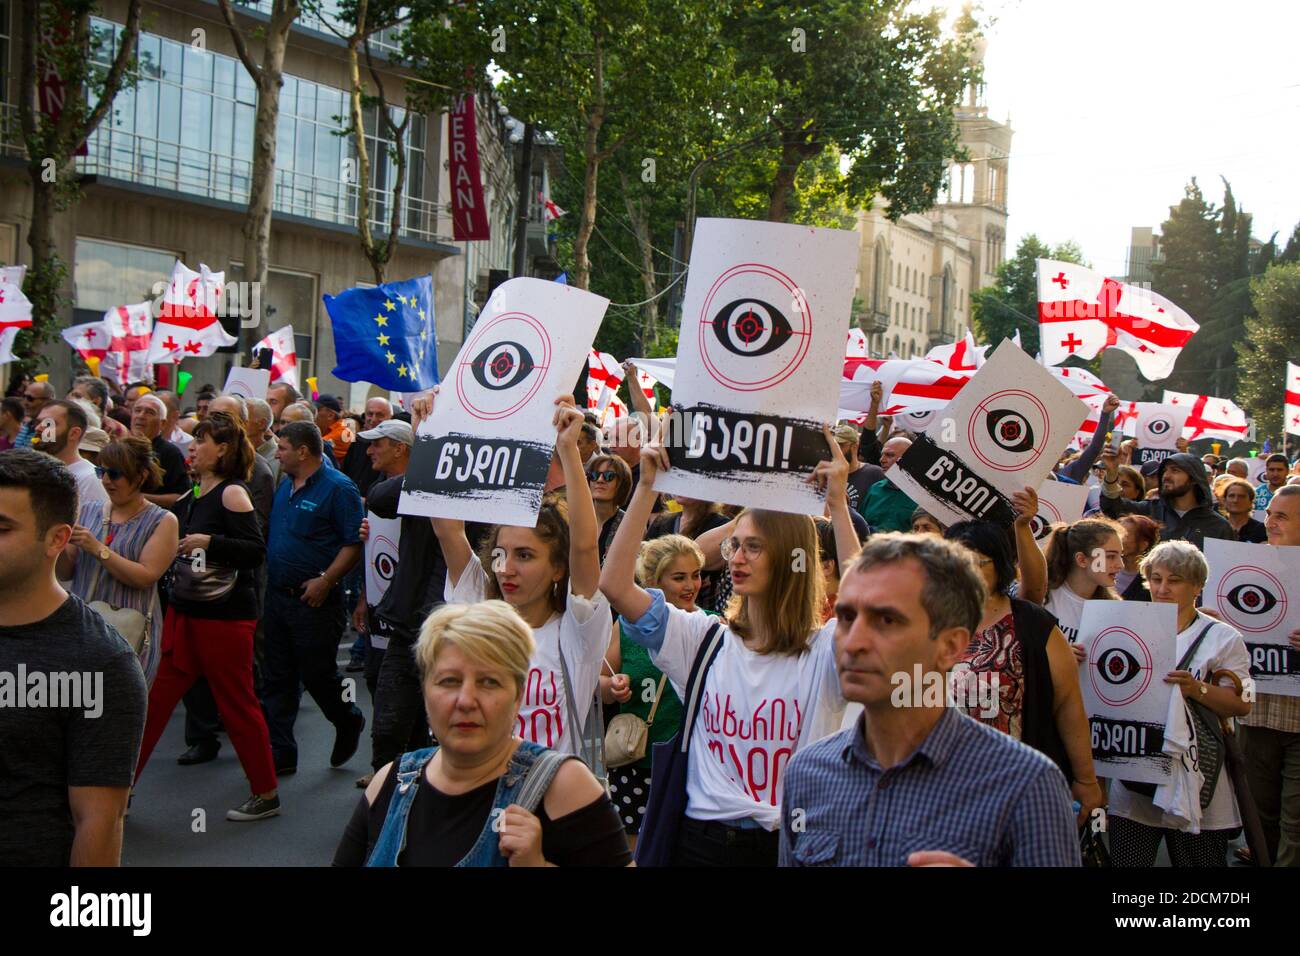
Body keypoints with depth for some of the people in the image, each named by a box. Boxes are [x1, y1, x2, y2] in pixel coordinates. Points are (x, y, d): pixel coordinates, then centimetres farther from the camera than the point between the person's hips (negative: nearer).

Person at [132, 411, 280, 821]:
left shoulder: (232, 494, -13)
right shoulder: (191, 498, 12)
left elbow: (257, 550, -20)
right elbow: (173, 542, 22)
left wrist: (209, 542, -27)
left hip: (225, 616, -8)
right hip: (185, 611, 8)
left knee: (237, 703, 1)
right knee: (156, 698, 9)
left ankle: (267, 794, 15)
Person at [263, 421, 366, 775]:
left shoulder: (338, 488, -13)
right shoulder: (285, 487, 13)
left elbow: (354, 543, -17)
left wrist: (325, 580, -22)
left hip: (314, 600, -8)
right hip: (277, 596, 8)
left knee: (317, 674, 1)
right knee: (278, 679, 8)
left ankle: (349, 722, 28)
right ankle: (279, 752, 15)